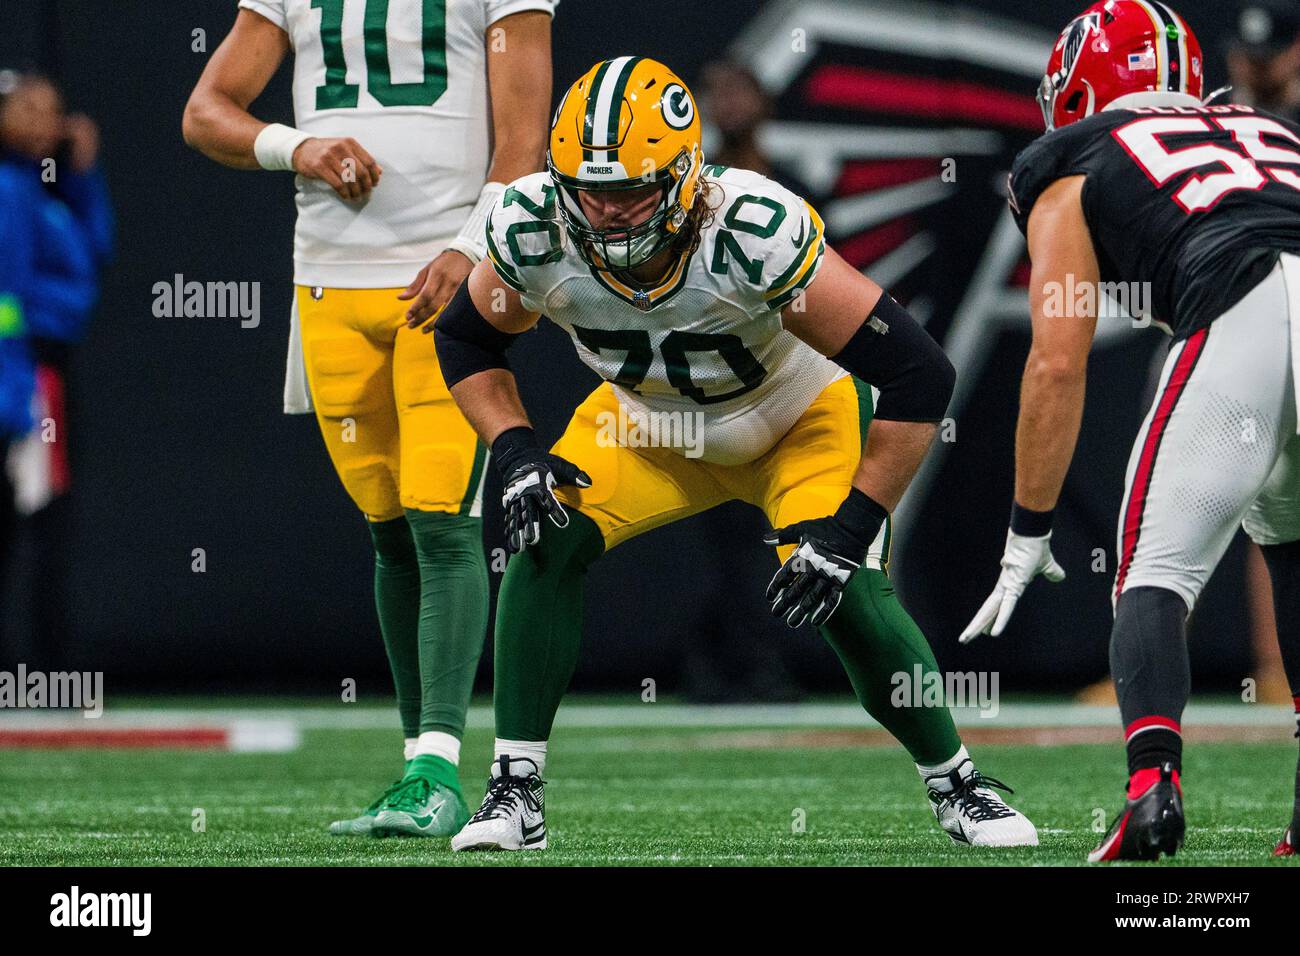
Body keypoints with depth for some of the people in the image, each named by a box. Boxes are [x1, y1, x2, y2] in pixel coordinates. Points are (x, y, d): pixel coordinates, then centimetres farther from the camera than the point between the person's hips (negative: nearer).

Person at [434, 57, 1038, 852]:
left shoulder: (756, 236, -40)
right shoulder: (537, 235, -28)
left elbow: (917, 376, -34)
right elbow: (465, 341, -4)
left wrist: (850, 525, -33)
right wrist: (516, 451, -20)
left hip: (799, 421, -3)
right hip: (651, 425, 3)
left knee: (850, 596, -20)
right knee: (548, 540, -20)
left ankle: (957, 786, 5)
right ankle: (515, 794, -9)